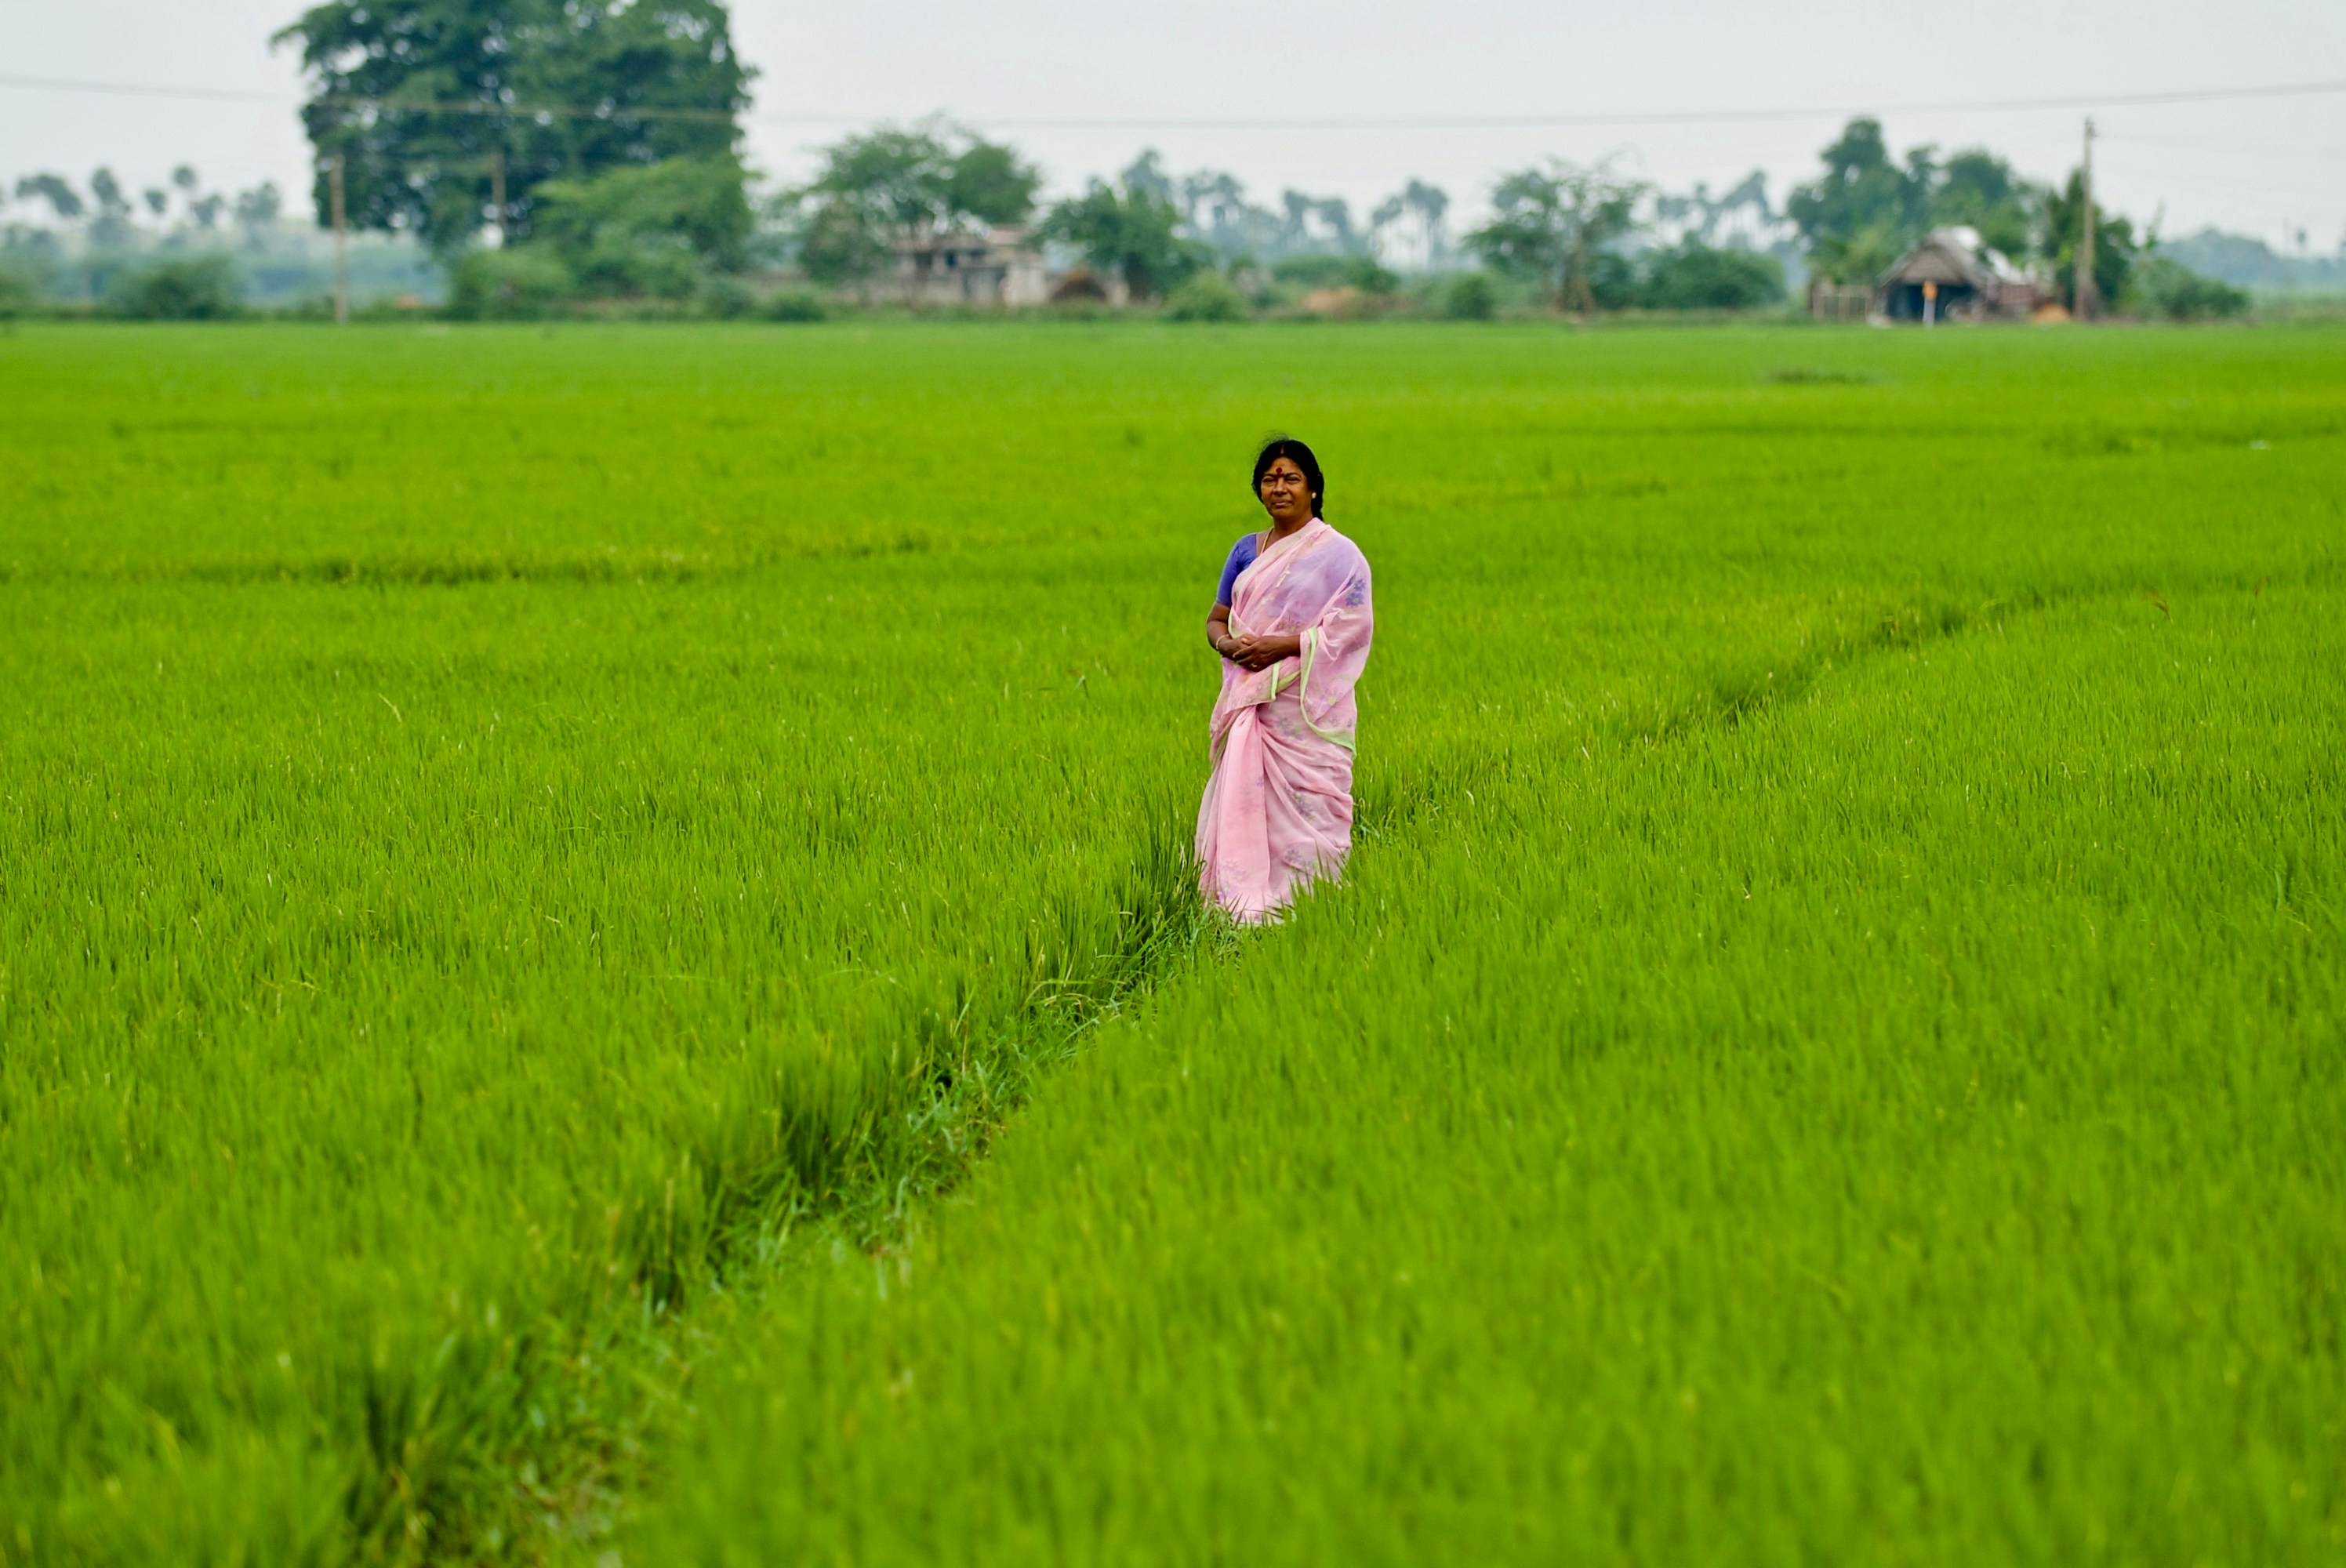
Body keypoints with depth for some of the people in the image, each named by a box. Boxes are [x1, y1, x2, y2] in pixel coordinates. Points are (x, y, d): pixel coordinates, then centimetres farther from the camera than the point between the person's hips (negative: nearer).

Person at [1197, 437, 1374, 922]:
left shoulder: (1337, 554, -1)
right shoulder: (1247, 551, 16)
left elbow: (1352, 626, -9)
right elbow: (1215, 620, 19)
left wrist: (1284, 645, -17)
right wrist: (1229, 644, -6)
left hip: (1307, 705, -5)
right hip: (1251, 701, 5)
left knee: (1307, 801, -10)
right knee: (1245, 798, -1)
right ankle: (1250, 904, 1)